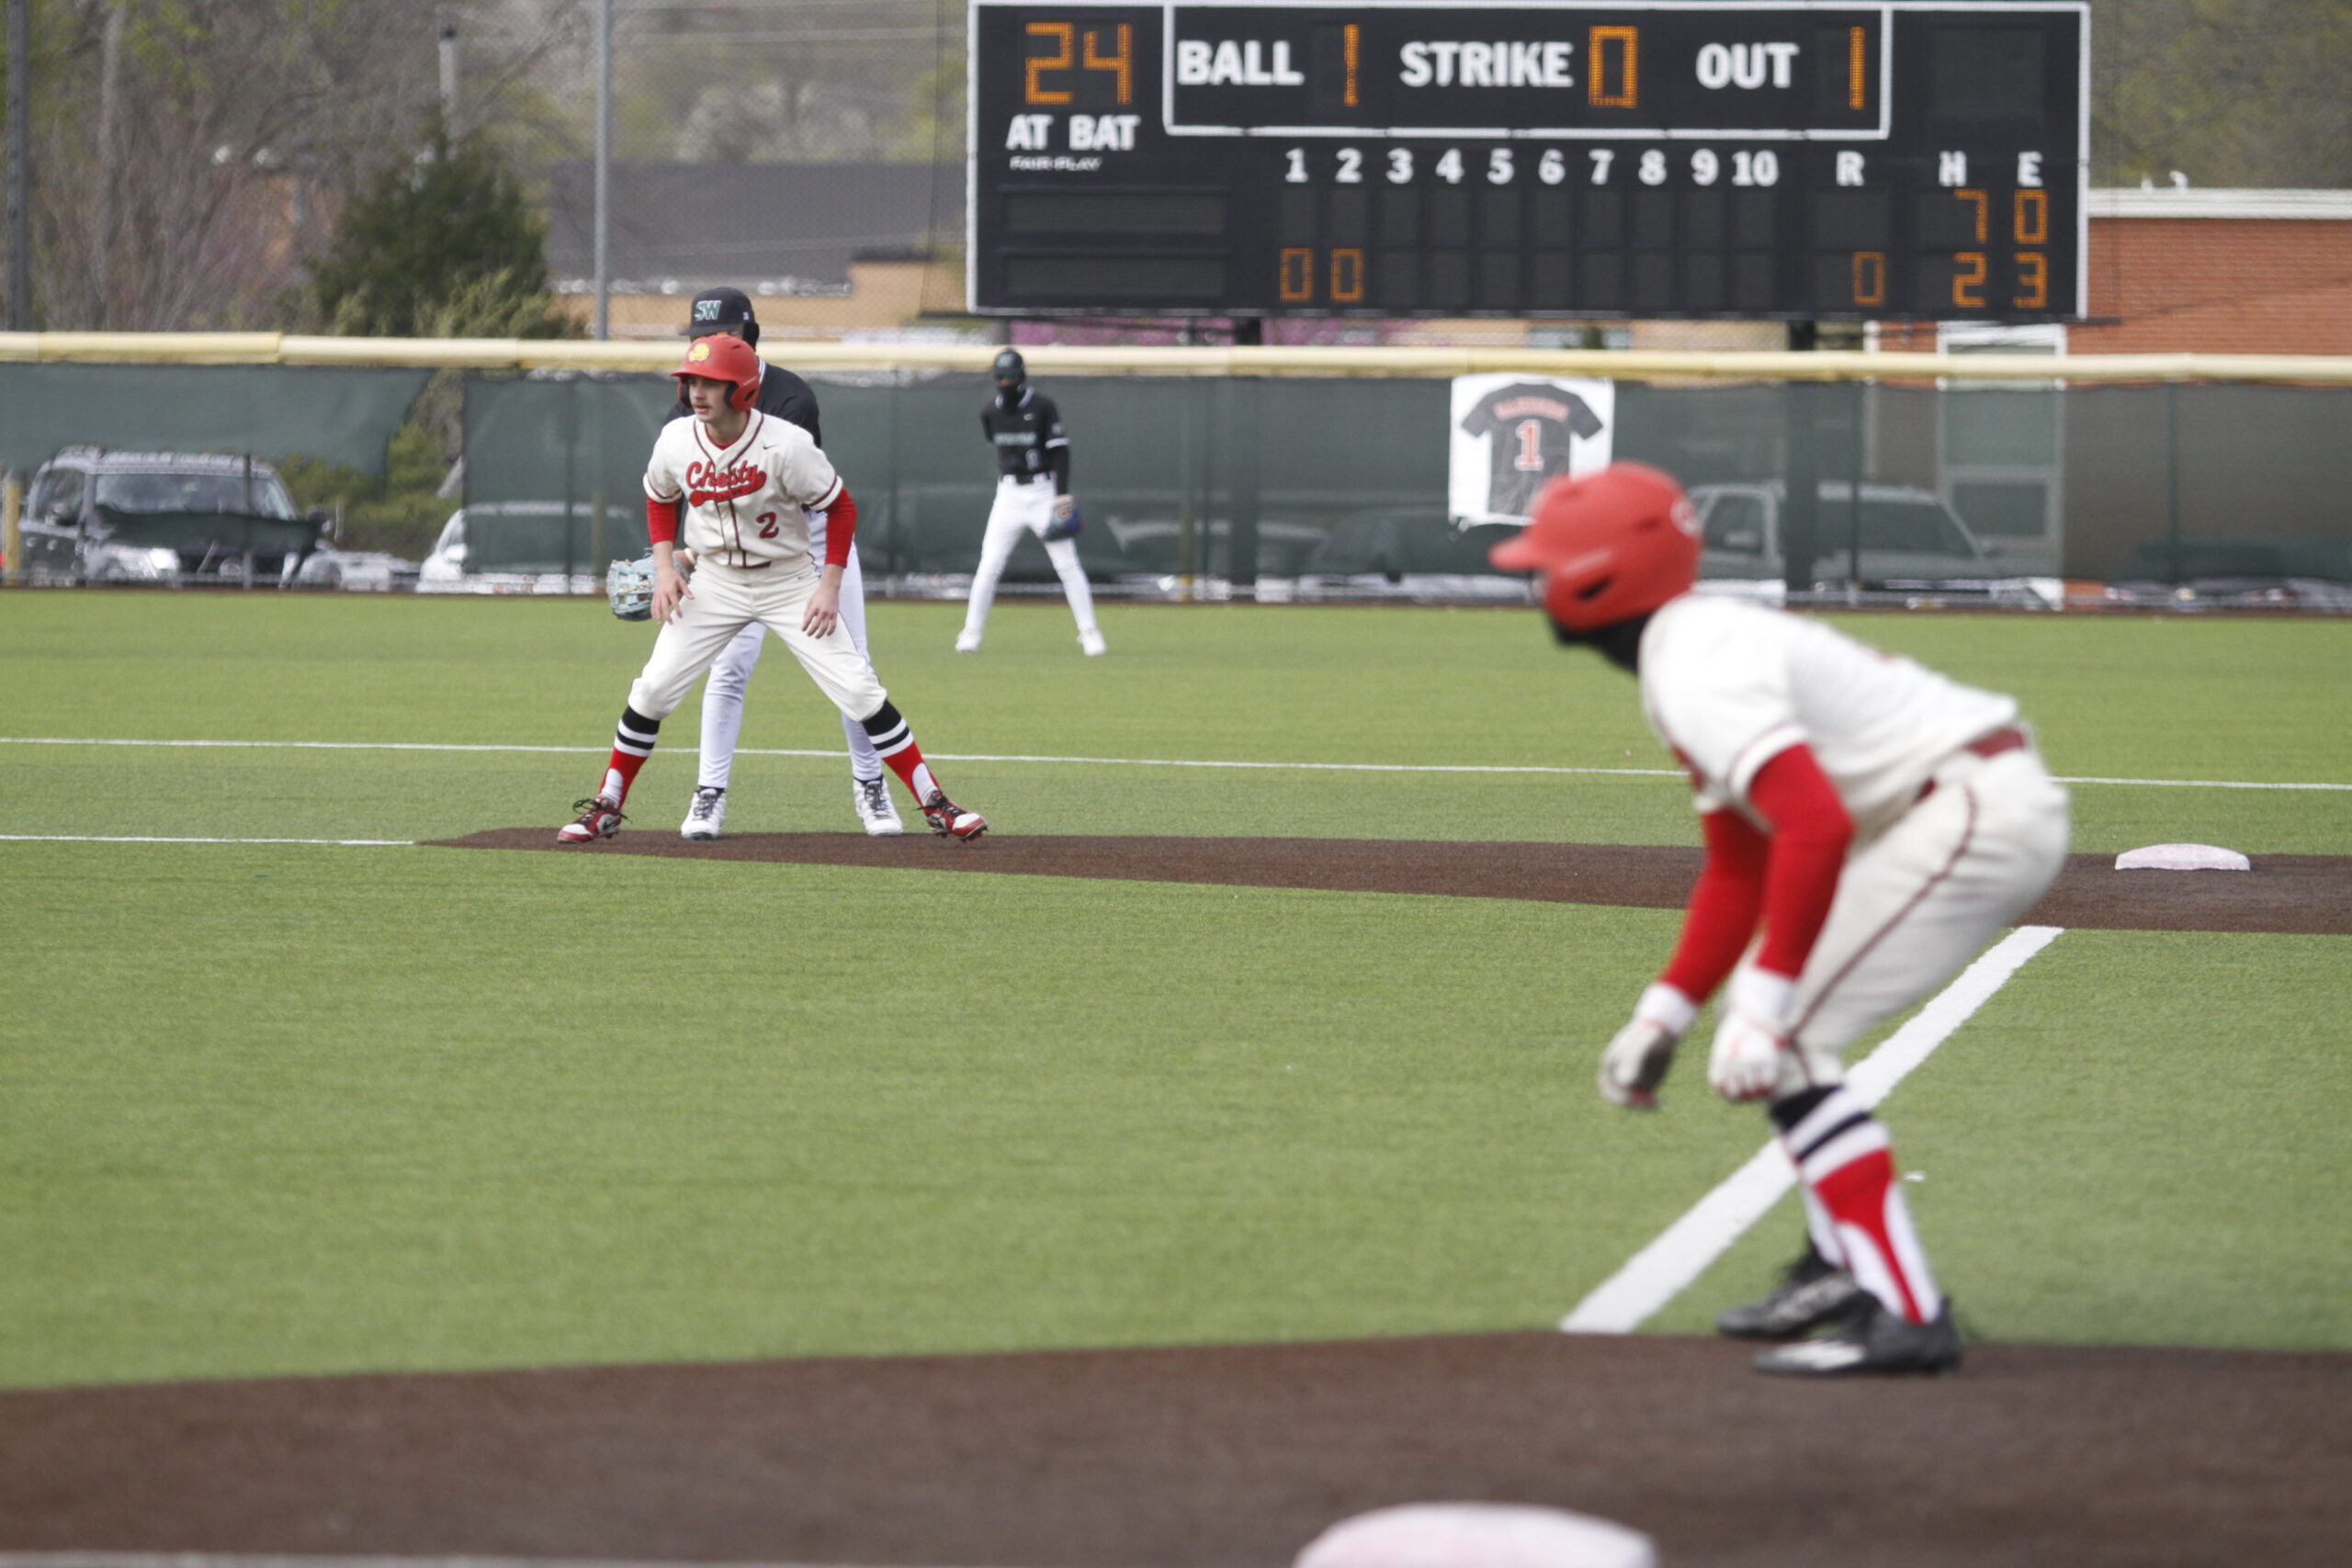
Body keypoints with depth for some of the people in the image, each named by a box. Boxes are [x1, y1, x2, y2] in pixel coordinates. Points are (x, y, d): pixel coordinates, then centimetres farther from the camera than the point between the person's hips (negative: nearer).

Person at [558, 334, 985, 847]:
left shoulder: (786, 444, -23)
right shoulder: (676, 441, -11)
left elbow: (841, 508, -11)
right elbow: (660, 498, 11)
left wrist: (829, 588, -16)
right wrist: (664, 565, -2)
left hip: (790, 583, -3)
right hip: (714, 583, 3)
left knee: (860, 692, -10)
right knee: (652, 692, -5)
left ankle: (935, 805, -2)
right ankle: (606, 808, 10)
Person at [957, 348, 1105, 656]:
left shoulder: (1042, 406, -8)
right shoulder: (990, 412, 4)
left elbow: (1060, 450, -10)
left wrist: (1062, 494, -17)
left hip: (1043, 492, -3)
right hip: (1009, 494, 3)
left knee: (1067, 564, -5)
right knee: (989, 565, -3)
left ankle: (1089, 632, 1)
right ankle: (971, 632, 5)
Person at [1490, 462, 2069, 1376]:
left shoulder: (1697, 674, -17)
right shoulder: (1696, 651, 17)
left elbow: (1816, 828, -29)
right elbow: (1739, 872, 22)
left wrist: (1764, 1006, -28)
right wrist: (1664, 1014, 19)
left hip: (1979, 812, -11)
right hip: (1988, 810, 11)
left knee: (1782, 1039, -12)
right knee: (1768, 1013, 20)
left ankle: (1905, 1313, -15)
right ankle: (1841, 1266, 25)